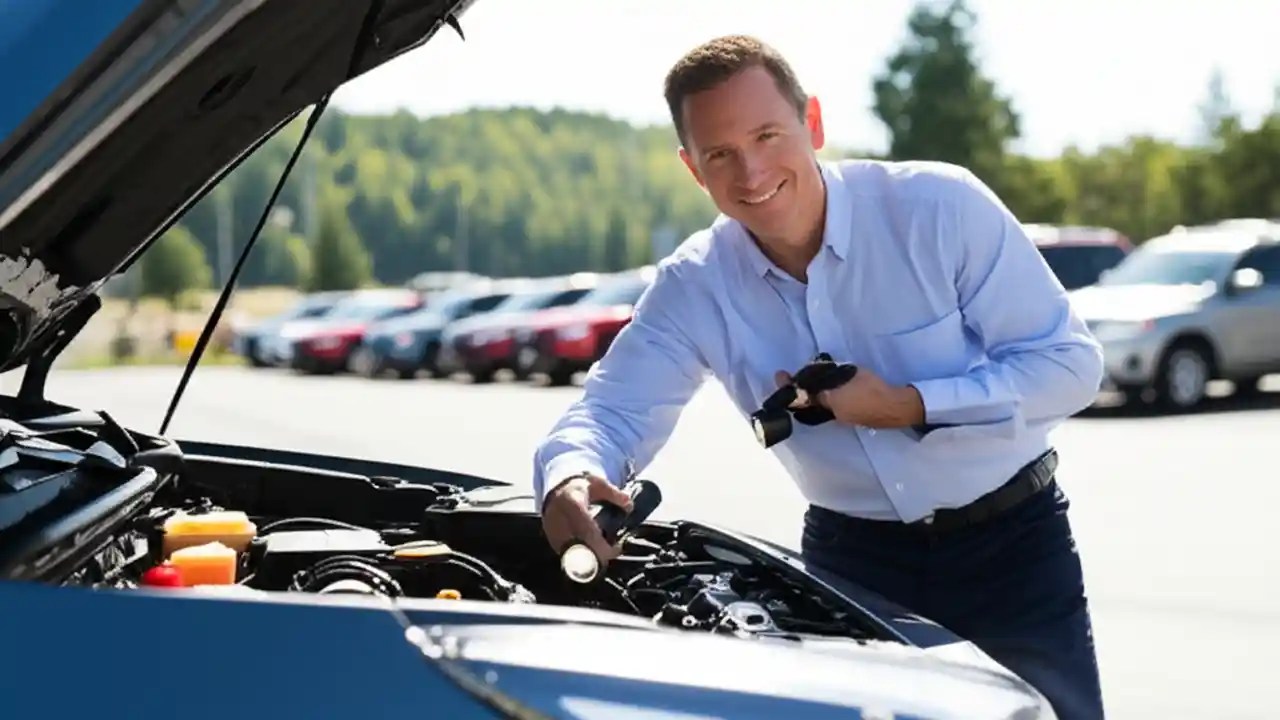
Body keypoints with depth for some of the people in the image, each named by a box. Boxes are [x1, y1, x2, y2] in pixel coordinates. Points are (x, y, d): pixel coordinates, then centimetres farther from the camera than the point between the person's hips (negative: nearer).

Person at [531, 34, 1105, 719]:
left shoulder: (941, 207, -18)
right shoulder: (693, 288, -8)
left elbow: (1070, 364, -15)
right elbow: (610, 410, -10)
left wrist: (910, 407, -25)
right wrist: (569, 483, -34)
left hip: (1008, 541, -2)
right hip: (851, 557, 2)